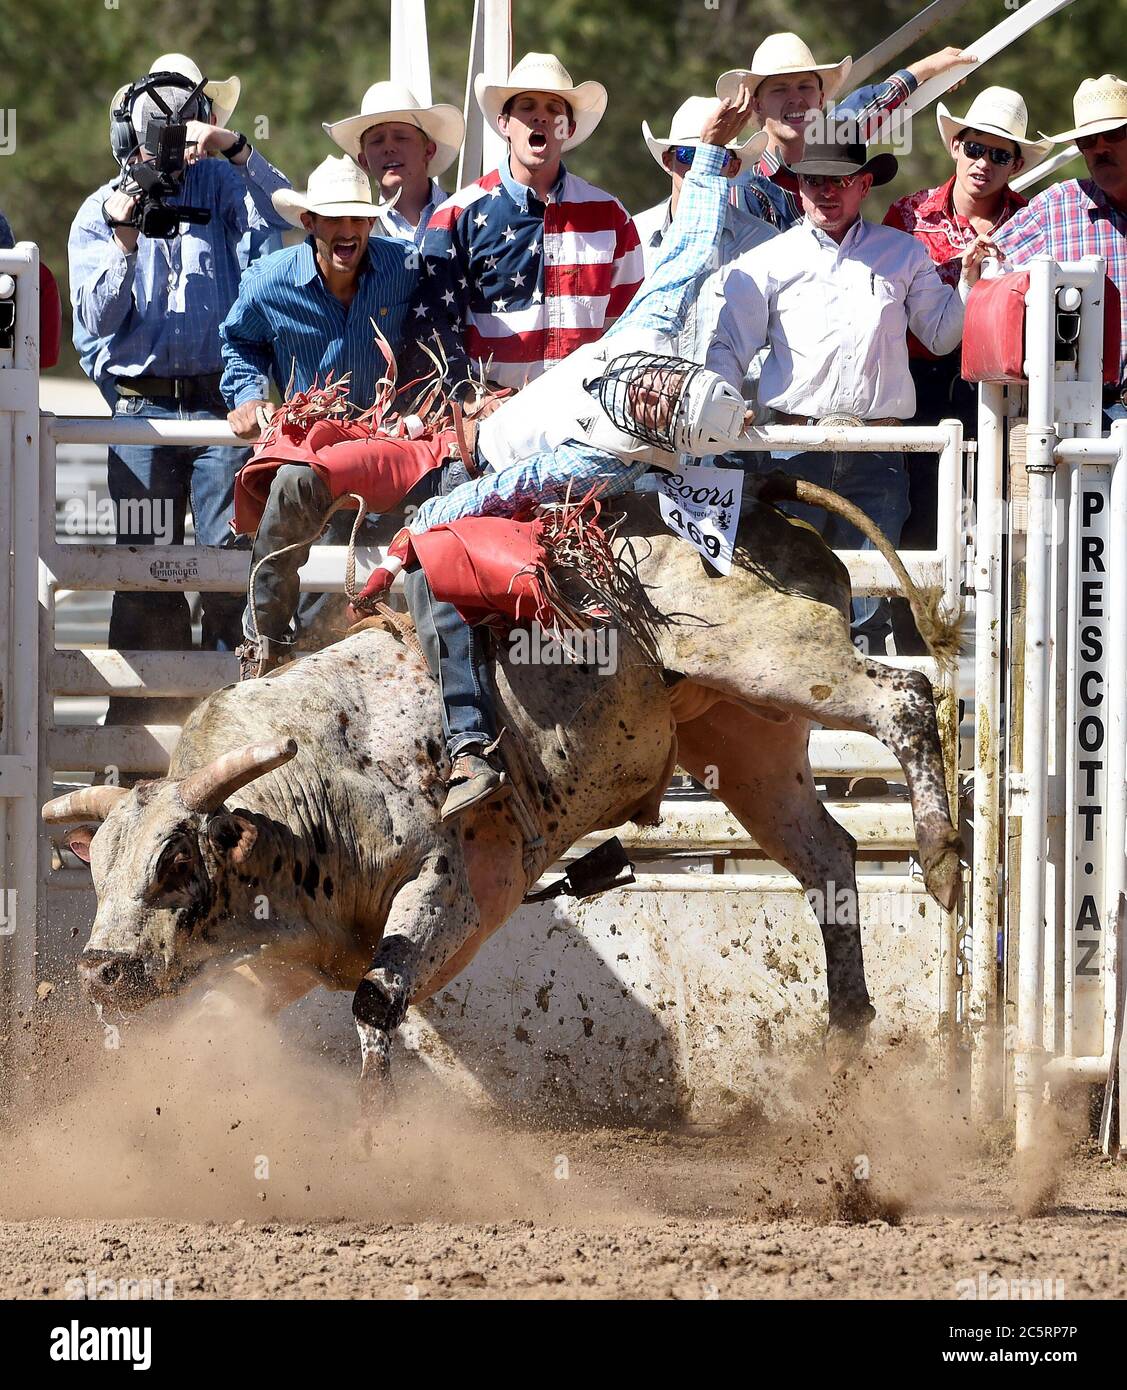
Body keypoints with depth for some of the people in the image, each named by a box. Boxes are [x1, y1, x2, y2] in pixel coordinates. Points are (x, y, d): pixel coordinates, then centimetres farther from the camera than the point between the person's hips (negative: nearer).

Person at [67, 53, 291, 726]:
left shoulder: (219, 185, 9)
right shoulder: (99, 213, 9)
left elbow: (281, 214, -9)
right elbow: (97, 319, 0)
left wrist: (236, 149, -20)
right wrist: (126, 245, -14)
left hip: (222, 399, 0)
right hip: (143, 405, 0)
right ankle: (138, 726, 1)